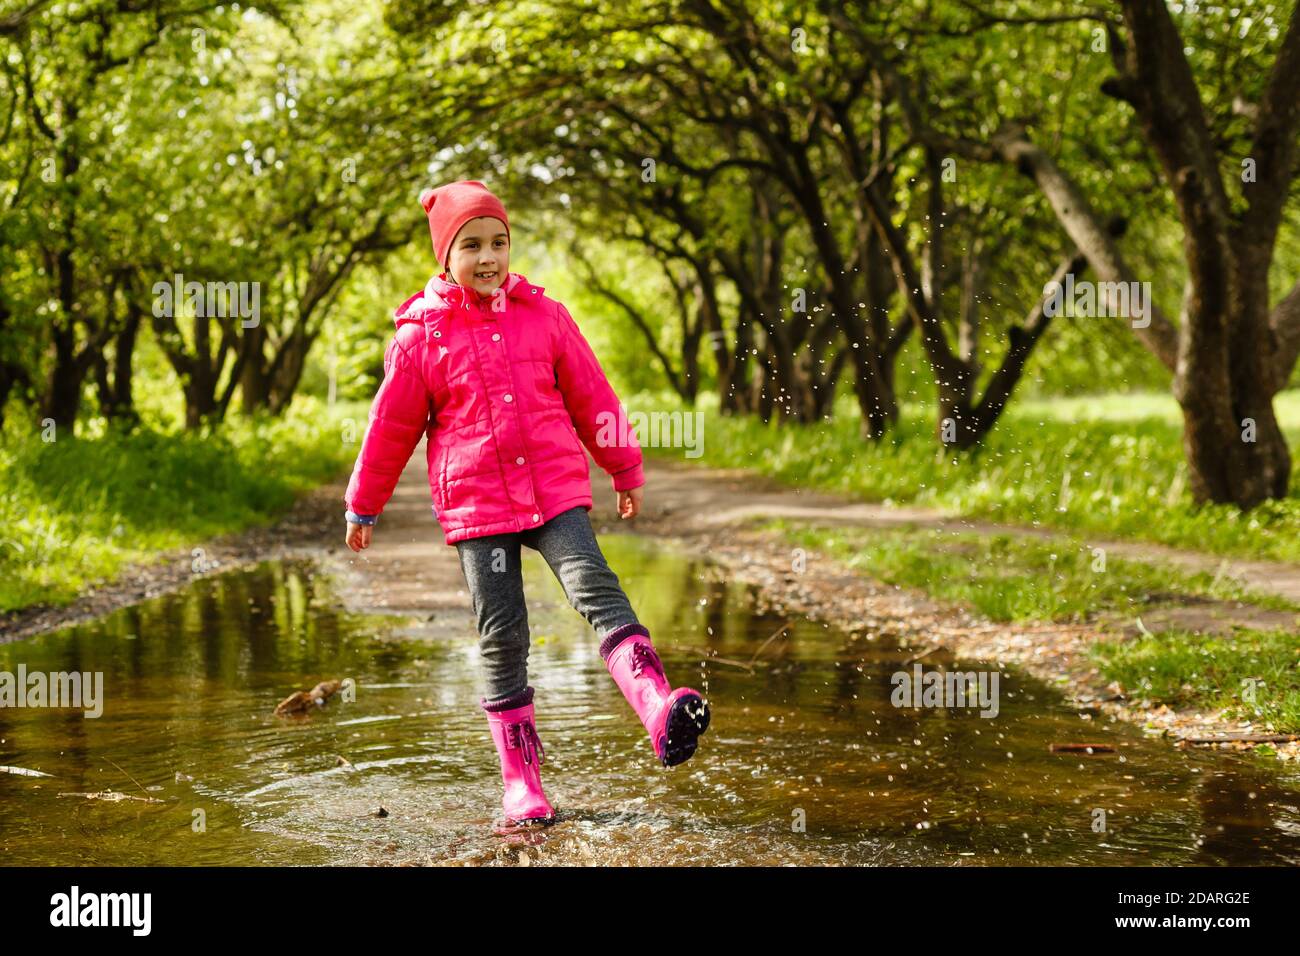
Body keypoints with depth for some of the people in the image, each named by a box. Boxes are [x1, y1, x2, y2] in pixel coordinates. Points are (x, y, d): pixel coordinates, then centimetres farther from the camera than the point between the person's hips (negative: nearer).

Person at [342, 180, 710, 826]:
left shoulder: (544, 317, 5)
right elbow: (390, 428, 9)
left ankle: (662, 713, -38)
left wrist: (626, 471, 20)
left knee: (597, 591, -21)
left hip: (557, 493, 1)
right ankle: (521, 783, 8)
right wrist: (363, 507, 15)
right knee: (501, 637, 0)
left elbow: (592, 398, 14)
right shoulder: (421, 337, 0)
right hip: (475, 507, -1)